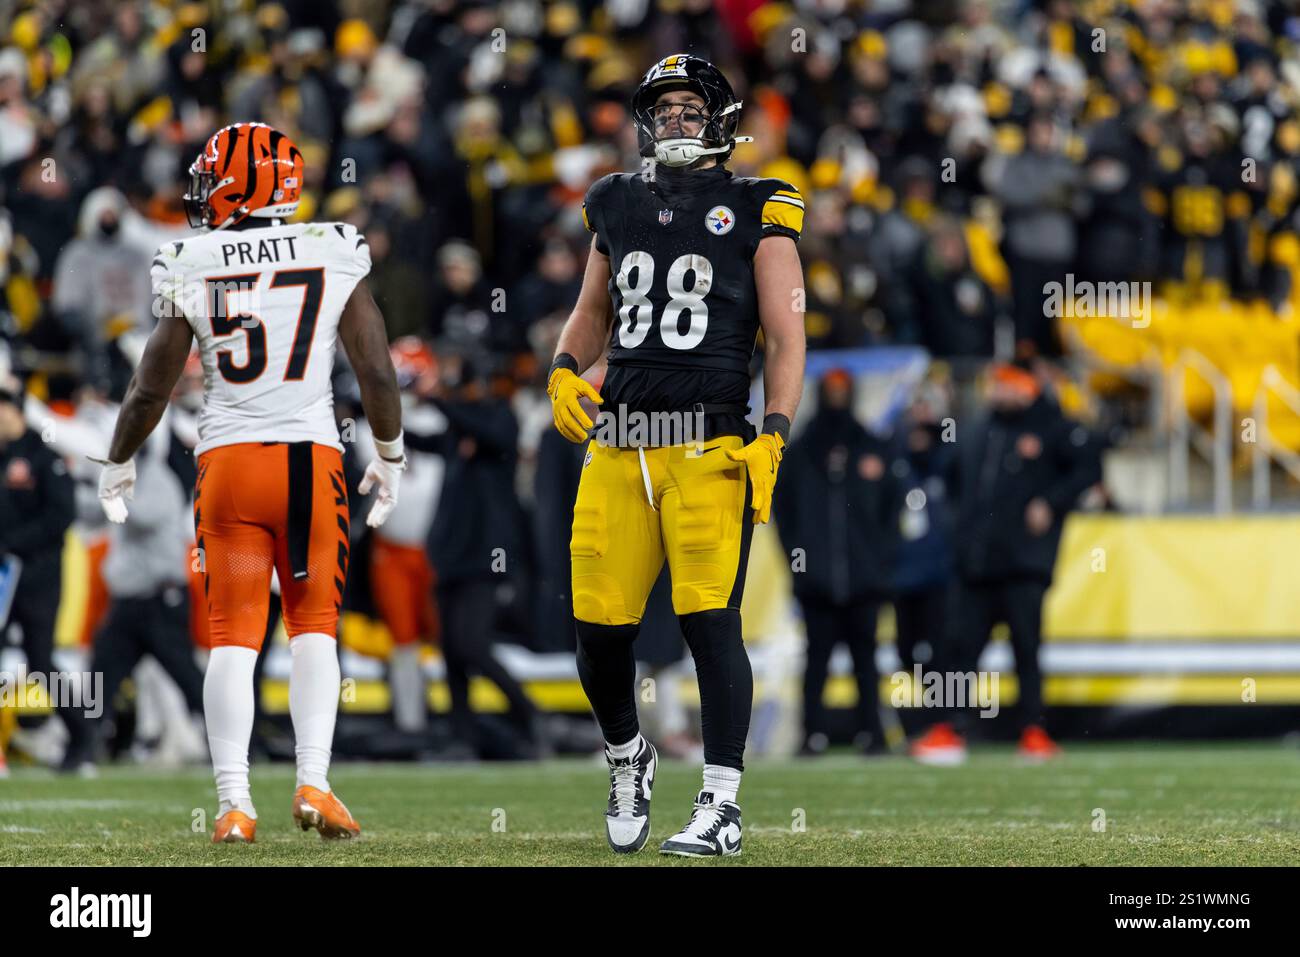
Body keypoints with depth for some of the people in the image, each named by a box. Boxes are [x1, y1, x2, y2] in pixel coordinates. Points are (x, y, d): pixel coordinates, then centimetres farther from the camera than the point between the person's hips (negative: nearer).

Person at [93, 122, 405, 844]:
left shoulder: (191, 268, -1)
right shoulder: (336, 255, 0)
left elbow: (150, 389, 5)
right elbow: (376, 373, 1)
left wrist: (118, 466, 21)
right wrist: (389, 456, 17)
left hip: (228, 459, 0)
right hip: (312, 455, 0)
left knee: (232, 635, 5)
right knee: (313, 624, 11)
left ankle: (233, 803, -3)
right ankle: (313, 782, -2)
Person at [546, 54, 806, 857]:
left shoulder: (755, 213, 3)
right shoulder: (619, 206, 15)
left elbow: (785, 337, 1)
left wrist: (773, 438, -11)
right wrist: (565, 371, 6)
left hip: (709, 451, -4)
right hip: (619, 450, 4)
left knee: (710, 620, -12)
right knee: (600, 629, 2)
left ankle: (721, 808, -7)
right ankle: (628, 759, 29)